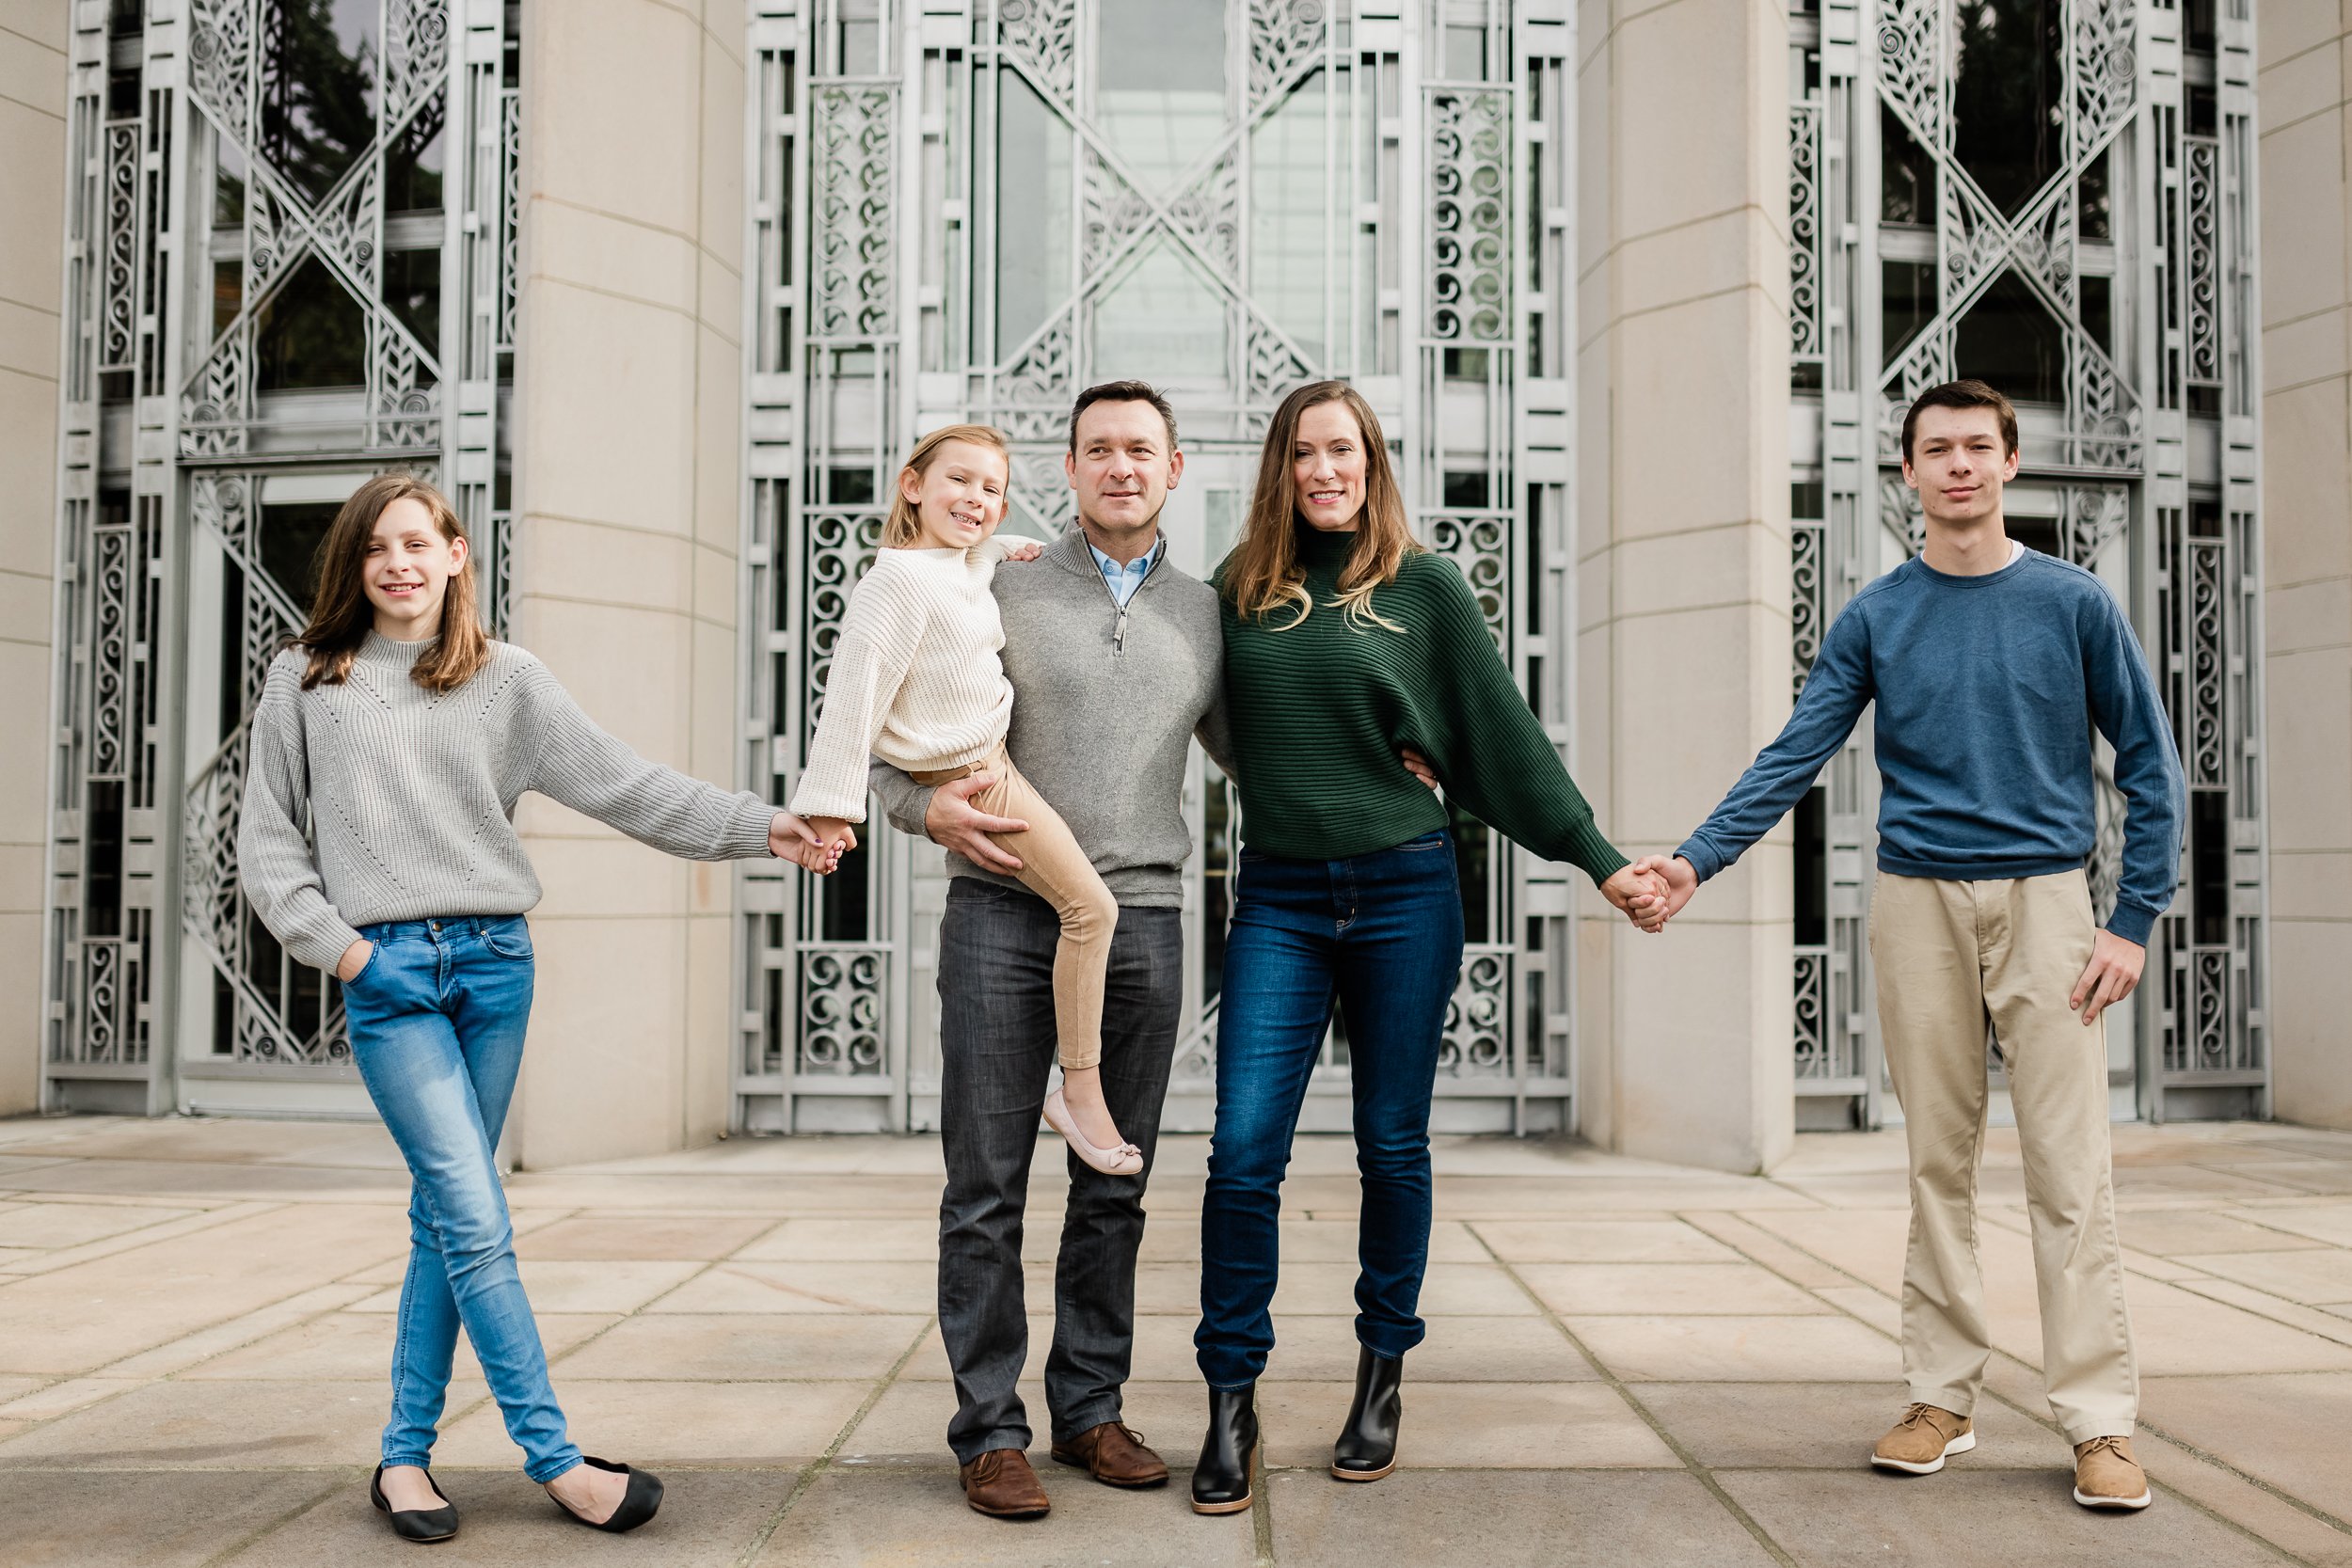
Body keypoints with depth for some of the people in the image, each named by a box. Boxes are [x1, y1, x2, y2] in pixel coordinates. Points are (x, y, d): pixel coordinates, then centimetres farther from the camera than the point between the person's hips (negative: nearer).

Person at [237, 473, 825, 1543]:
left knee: (446, 1220, 6)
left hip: (494, 962, 2)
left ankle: (404, 1455, 17)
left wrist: (757, 826, -8)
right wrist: (335, 945, -3)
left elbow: (619, 783, 1)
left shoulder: (505, 678, 9)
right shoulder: (306, 681, 8)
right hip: (385, 972, -2)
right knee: (477, 1224, -9)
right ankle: (555, 1460, -3)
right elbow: (268, 840, 9)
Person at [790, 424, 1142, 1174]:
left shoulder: (970, 563, 7)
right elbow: (856, 693, -23)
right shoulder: (898, 582, -20)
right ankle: (1081, 1090, -5)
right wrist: (831, 806, -24)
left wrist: (1009, 549, 12)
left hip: (997, 744, 10)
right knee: (1090, 907, -13)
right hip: (970, 775, -10)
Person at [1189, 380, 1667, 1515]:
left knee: (1392, 1146, 7)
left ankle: (1382, 1374, 24)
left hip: (1403, 890, -1)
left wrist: (1598, 859, 4)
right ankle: (1231, 1400, 7)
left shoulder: (1422, 587, 2)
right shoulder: (1241, 589, 7)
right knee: (1244, 1150, -6)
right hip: (1278, 898, 1)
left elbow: (1504, 737, 4)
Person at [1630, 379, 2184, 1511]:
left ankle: (2099, 1420, 4)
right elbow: (1793, 759, 0)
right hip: (1918, 905, 1)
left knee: (2069, 1165, -4)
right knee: (1938, 1162, 7)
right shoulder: (1875, 618, 6)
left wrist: (2134, 921, -3)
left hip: (2043, 900, -1)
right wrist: (1695, 861, -13)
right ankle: (1941, 1397, 15)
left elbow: (2150, 767, 5)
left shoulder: (2073, 604, 3)